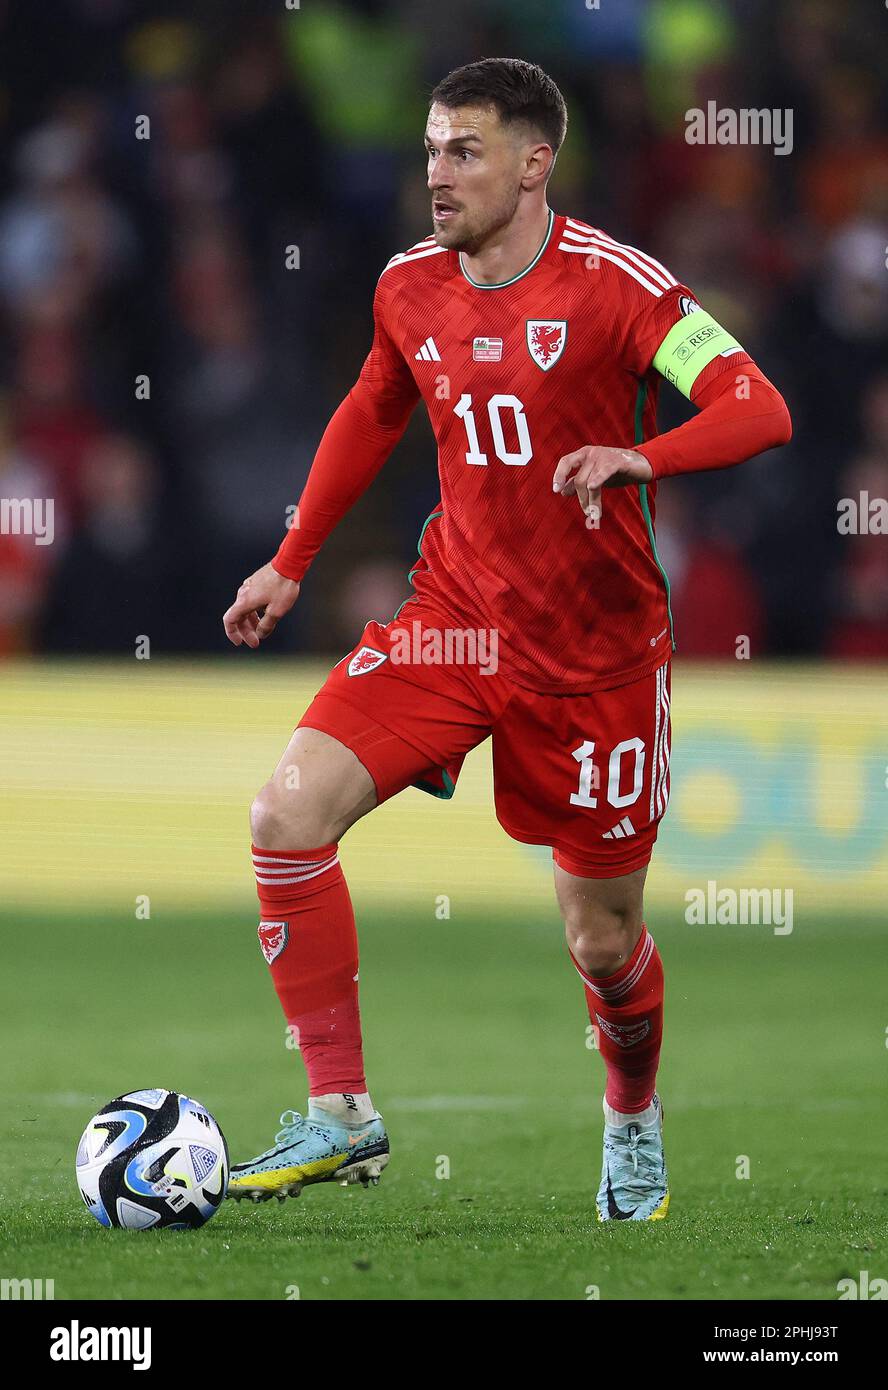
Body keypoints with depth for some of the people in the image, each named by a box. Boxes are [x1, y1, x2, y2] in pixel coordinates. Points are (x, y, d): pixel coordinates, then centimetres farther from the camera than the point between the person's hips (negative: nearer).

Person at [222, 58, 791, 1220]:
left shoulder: (614, 286, -15)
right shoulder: (411, 288, 2)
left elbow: (759, 411, -23)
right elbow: (372, 414, 22)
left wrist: (640, 458, -40)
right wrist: (292, 562, 22)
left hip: (595, 649, -4)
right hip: (456, 622, 4)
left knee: (601, 939, 5)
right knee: (289, 814, -18)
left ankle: (634, 1124, 38)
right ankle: (339, 1114, -11)